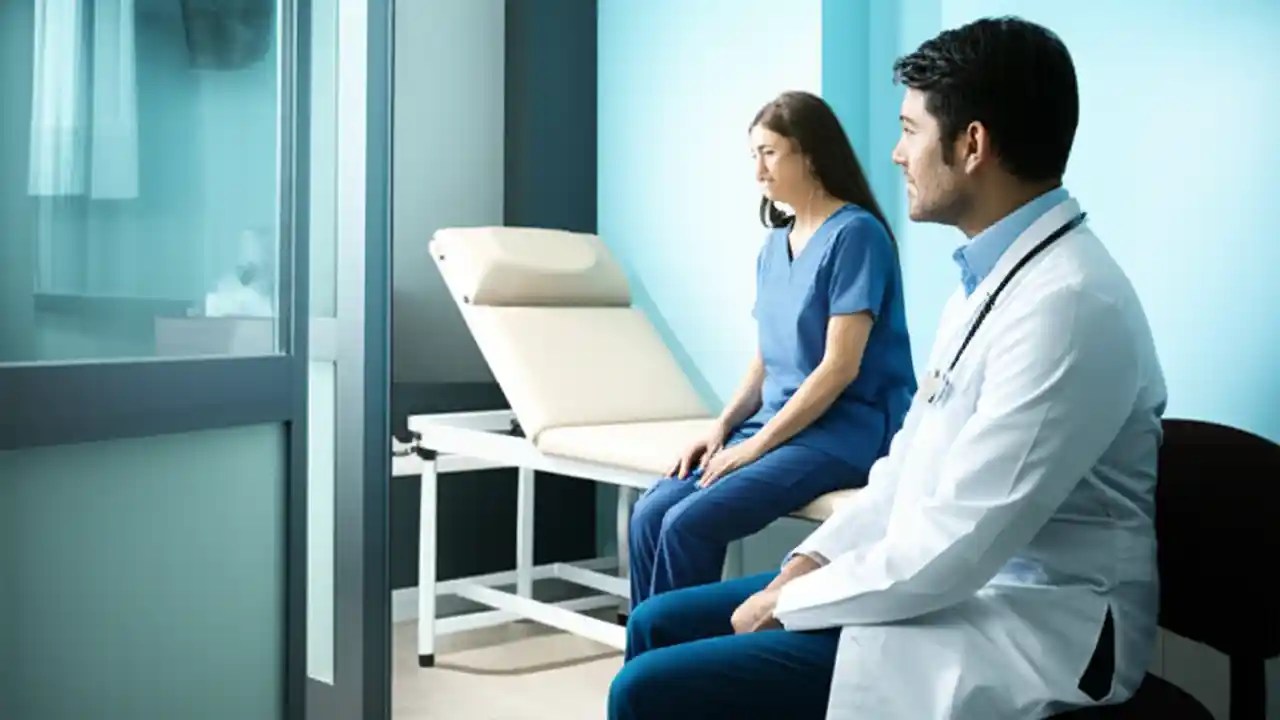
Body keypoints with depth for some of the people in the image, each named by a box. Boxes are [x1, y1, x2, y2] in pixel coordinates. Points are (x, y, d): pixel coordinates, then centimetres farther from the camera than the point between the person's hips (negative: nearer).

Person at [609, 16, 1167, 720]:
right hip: (940, 581, 9)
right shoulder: (992, 273, 9)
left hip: (1019, 629, -9)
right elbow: (912, 460, 15)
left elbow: (955, 550, -25)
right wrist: (811, 560, 2)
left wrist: (789, 601, -12)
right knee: (656, 625, 9)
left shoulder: (1066, 304, -23)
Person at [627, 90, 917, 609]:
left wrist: (756, 444, -15)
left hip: (842, 432, -7)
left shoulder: (855, 234, -10)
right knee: (650, 513, -13)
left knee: (689, 523, -23)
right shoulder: (774, 245, 14)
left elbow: (840, 367, -16)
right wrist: (721, 427, 0)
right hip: (776, 424, 7)